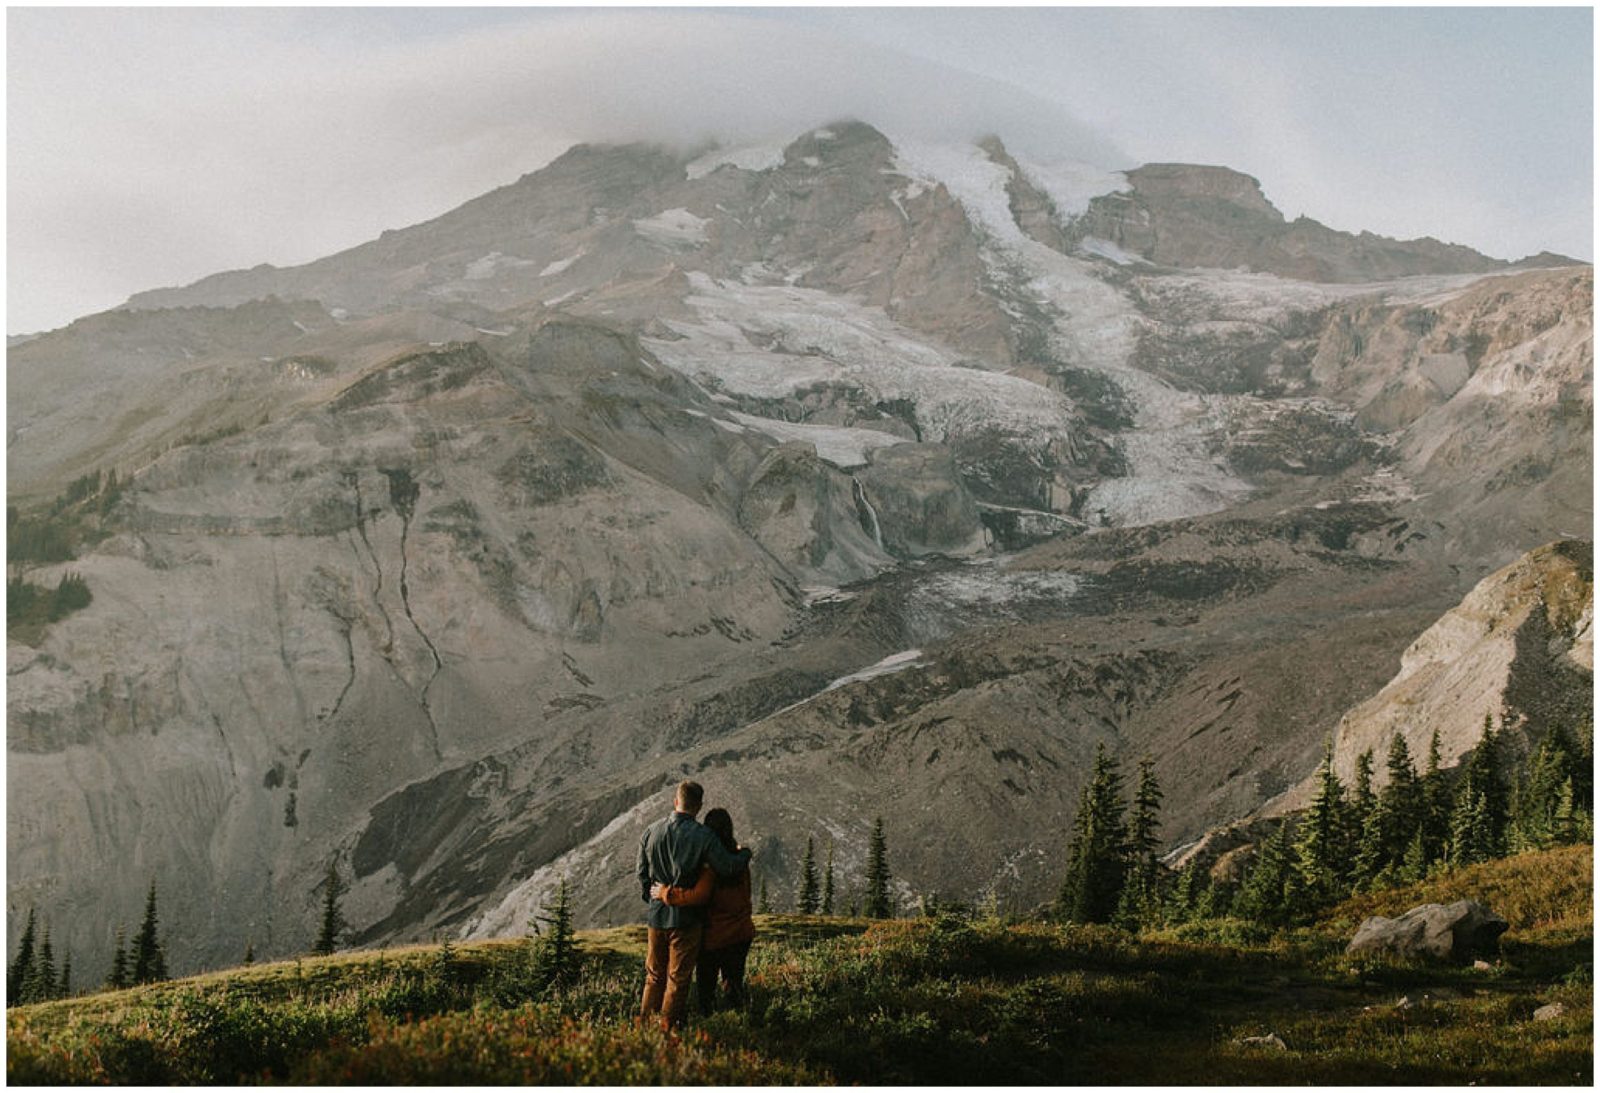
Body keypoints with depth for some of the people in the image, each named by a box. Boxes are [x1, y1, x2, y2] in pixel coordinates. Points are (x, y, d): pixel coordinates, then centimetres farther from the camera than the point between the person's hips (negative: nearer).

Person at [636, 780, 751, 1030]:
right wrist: (745, 854, 6)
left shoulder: (650, 833, 0)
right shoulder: (702, 836, -14)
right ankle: (667, 1028, 11)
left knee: (654, 976, 18)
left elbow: (642, 875, 8)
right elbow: (728, 867, -15)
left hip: (656, 916, 4)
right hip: (686, 918, -4)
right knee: (678, 979, 7)